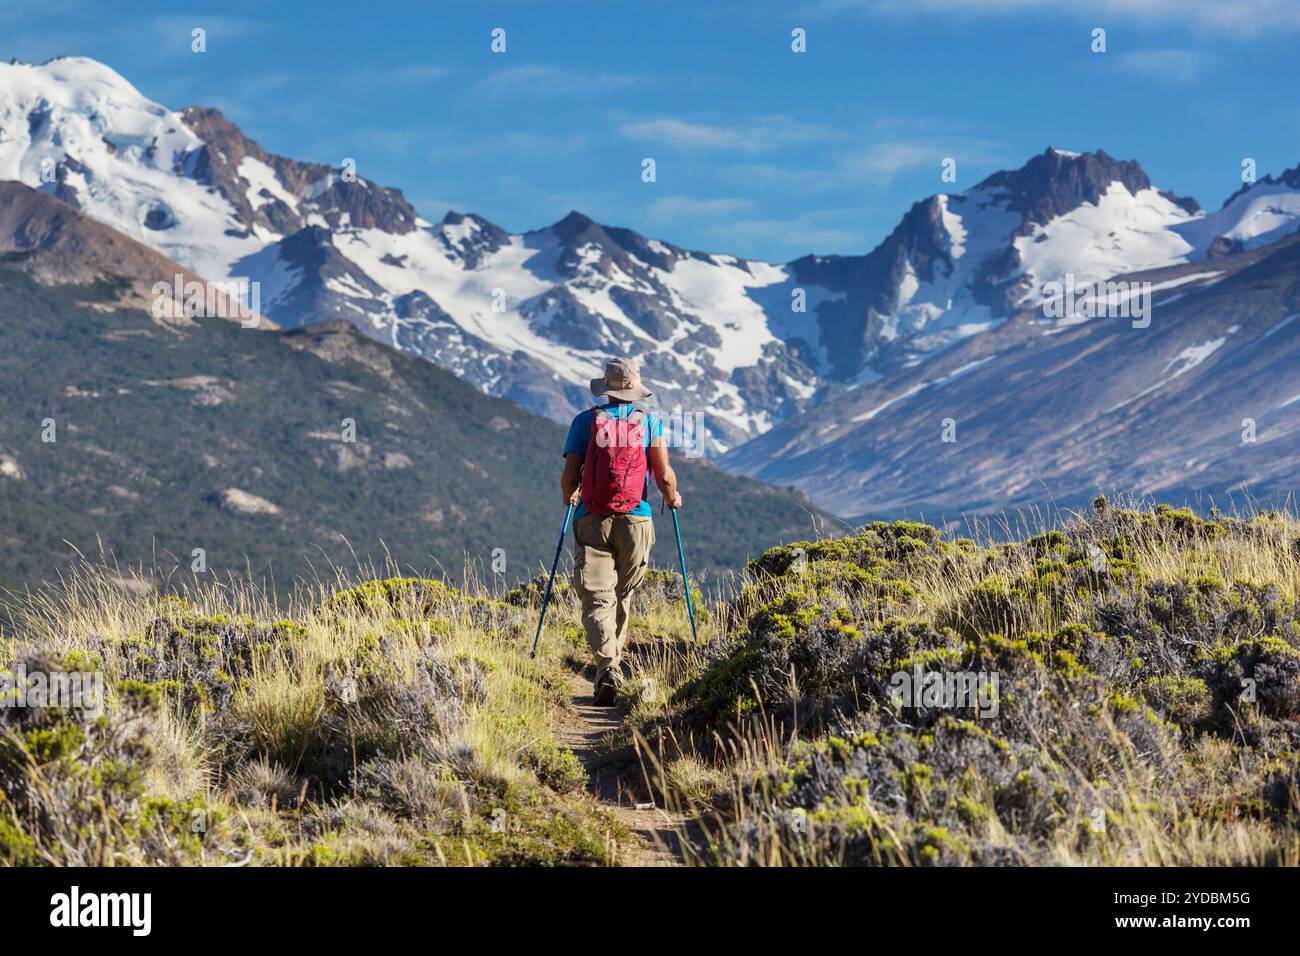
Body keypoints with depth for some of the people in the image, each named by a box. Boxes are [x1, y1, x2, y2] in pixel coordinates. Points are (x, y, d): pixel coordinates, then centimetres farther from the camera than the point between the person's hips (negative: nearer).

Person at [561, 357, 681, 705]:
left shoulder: (585, 421, 4)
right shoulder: (650, 422, 5)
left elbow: (569, 476, 2)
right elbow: (664, 475, -2)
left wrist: (569, 495, 24)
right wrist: (672, 498, 20)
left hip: (591, 520, -1)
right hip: (636, 520, 1)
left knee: (597, 598, -6)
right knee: (622, 596, 19)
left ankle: (607, 670, -24)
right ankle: (613, 660, 28)